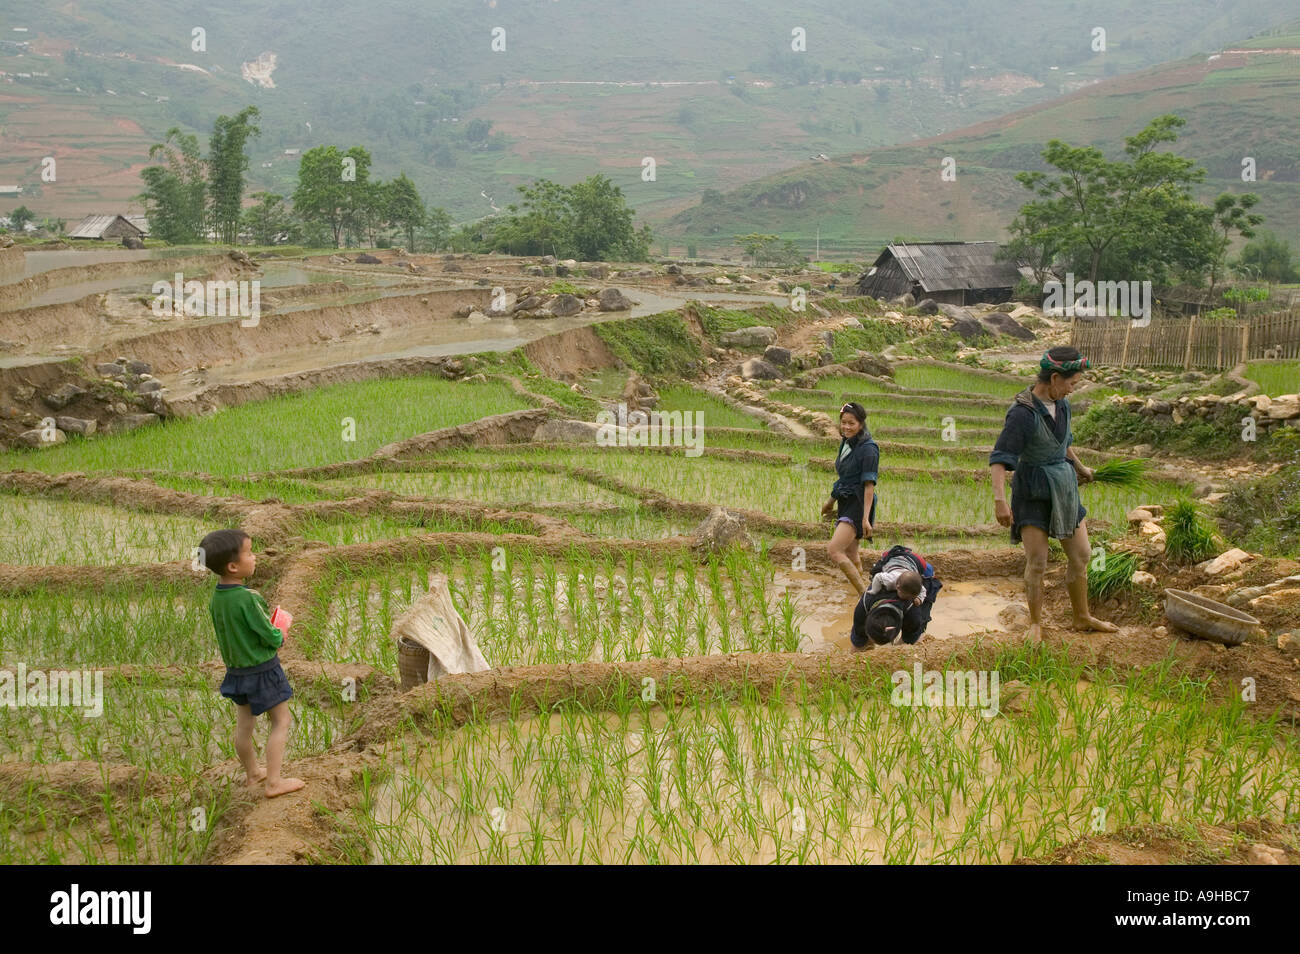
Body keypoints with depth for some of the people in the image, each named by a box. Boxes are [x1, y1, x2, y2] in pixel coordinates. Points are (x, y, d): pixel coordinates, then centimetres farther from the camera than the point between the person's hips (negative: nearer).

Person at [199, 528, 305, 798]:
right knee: (281, 722, 7)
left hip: (236, 670, 8)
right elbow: (269, 636, -21)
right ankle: (274, 781, 8)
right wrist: (281, 636, 0)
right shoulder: (247, 599, -28)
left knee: (244, 725, 20)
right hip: (262, 669, -7)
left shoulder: (217, 596, -4)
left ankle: (253, 773, 37)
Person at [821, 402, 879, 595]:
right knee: (851, 556, 15)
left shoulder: (868, 449, -15)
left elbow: (869, 485, -18)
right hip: (845, 505, 9)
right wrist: (831, 501, 32)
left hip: (858, 506, -9)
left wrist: (866, 517, -24)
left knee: (834, 551, -19)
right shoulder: (845, 444, 11)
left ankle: (865, 594, -14)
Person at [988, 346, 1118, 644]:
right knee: (1036, 562, -6)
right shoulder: (1022, 412, -22)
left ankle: (1083, 618, 29)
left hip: (1063, 486, 7)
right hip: (1033, 490, -7)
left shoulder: (1061, 404, 2)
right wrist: (999, 499, -38)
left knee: (1081, 555, 12)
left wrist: (1080, 468, 36)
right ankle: (1035, 625, 13)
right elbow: (999, 458, -27)